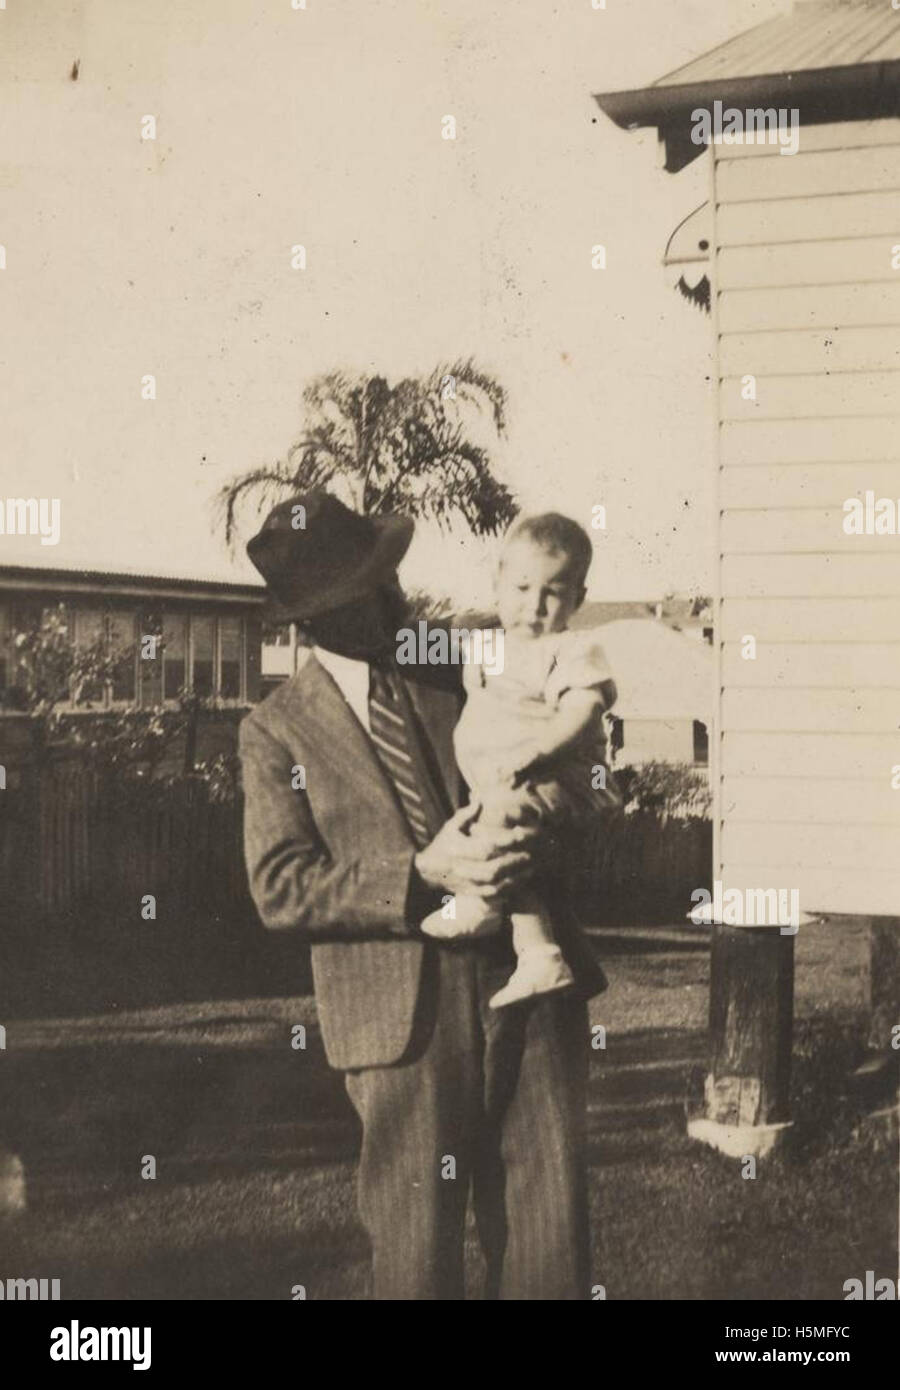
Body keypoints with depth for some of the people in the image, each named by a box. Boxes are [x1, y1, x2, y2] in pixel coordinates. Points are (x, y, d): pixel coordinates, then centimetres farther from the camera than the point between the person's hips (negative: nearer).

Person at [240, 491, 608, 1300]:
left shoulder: (457, 684, 14)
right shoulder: (277, 732, 2)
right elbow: (280, 889, -7)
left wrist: (533, 841, -8)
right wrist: (423, 876, -19)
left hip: (530, 985, 3)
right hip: (407, 1014, -3)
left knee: (549, 1238, 5)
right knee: (418, 1249, 4)